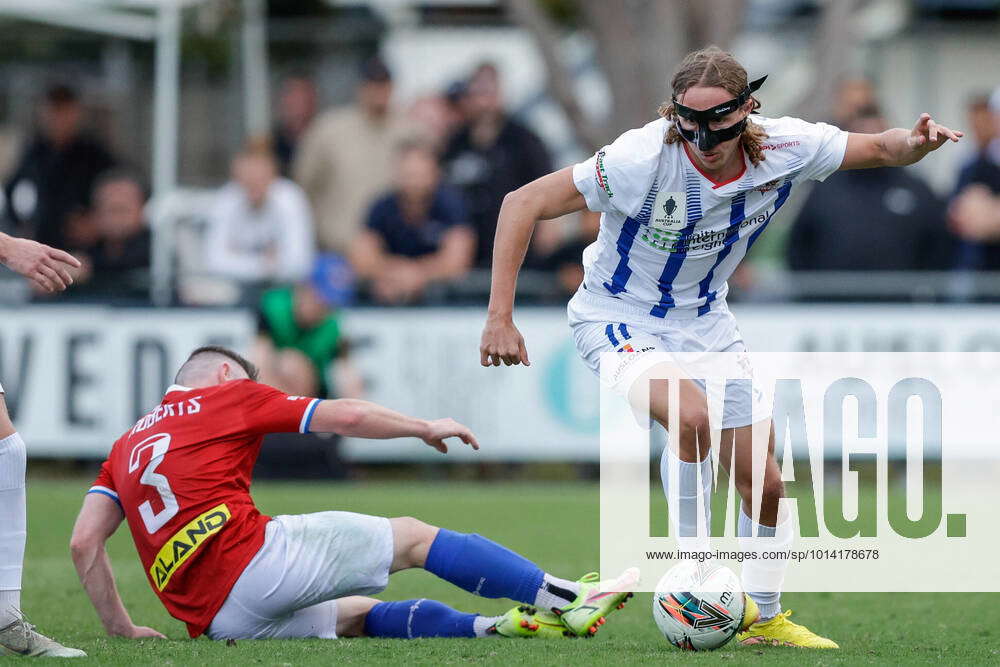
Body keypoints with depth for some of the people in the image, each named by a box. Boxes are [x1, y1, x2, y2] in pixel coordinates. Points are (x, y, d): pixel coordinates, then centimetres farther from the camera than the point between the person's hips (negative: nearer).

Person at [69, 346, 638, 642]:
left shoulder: (128, 444, 26)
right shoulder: (230, 396, 11)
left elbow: (84, 543, 15)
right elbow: (347, 416, 9)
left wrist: (122, 627, 20)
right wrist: (426, 427, 22)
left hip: (211, 618, 6)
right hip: (254, 556, -6)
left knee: (359, 613, 26)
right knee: (411, 537, 4)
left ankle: (495, 626, 25)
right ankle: (566, 600, 2)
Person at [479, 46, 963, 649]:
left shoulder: (784, 149, -19)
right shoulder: (643, 159, -32)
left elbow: (880, 149, -4)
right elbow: (524, 203, -27)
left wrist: (916, 144, -29)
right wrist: (500, 317, -31)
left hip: (703, 317, 5)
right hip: (620, 320, -5)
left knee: (763, 481, 5)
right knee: (694, 415, -33)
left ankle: (766, 618, 27)